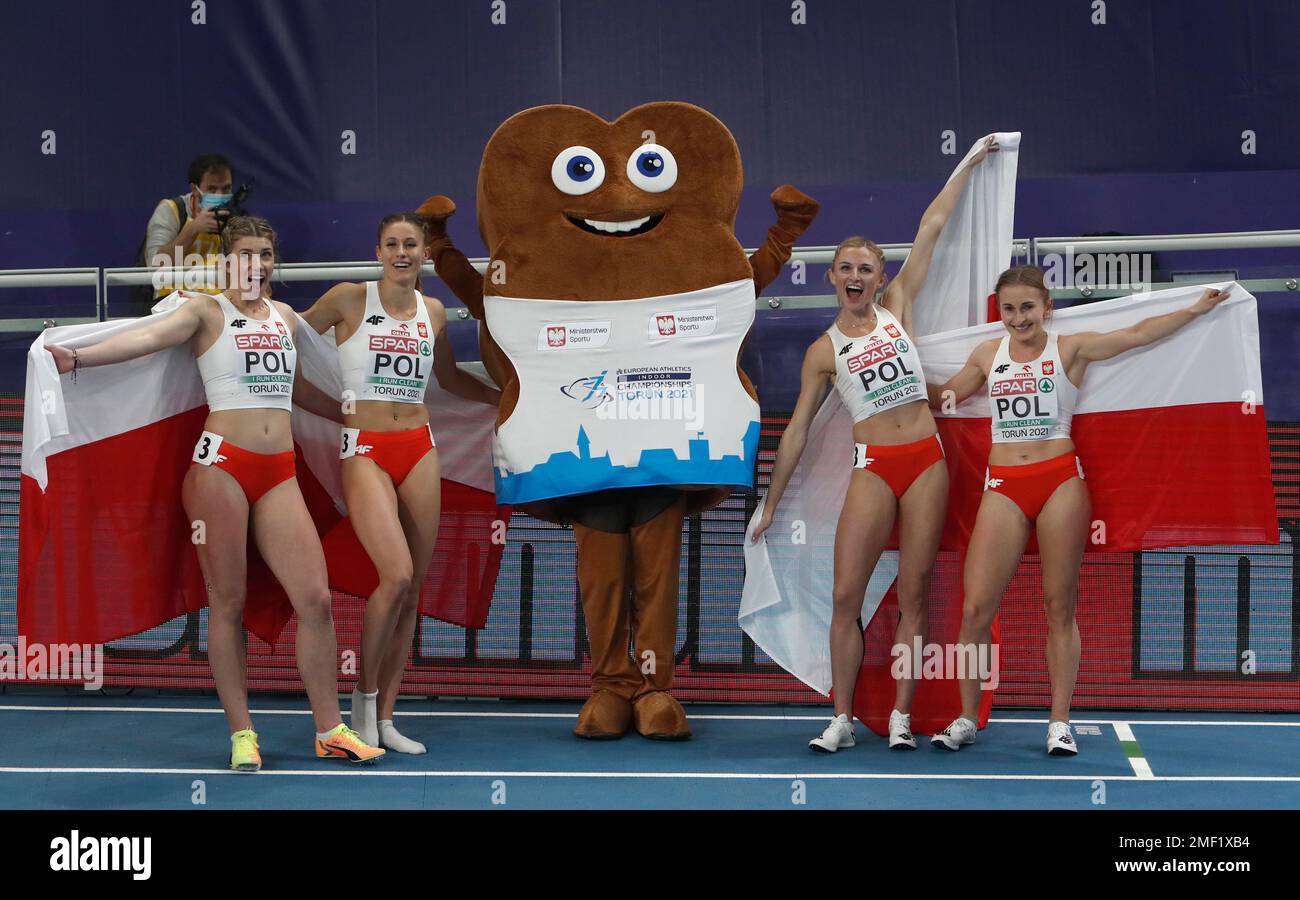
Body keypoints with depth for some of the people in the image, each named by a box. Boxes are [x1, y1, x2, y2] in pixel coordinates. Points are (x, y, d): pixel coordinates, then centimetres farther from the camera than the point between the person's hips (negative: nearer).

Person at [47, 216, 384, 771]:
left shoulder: (285, 316, 17)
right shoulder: (207, 310, 1)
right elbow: (151, 336, -17)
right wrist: (78, 357, -33)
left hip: (279, 473, 5)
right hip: (221, 465, -5)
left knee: (316, 599, -1)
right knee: (227, 602, 0)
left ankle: (329, 730, 9)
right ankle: (241, 735, 7)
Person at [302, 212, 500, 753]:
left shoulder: (433, 312, 11)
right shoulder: (349, 300, -2)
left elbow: (448, 377, 26)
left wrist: (509, 399, 24)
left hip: (419, 450, 5)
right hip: (364, 450, -5)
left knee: (413, 588, 3)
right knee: (396, 575, -20)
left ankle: (384, 718, 11)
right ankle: (364, 694, 1)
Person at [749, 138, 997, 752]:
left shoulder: (896, 306, 9)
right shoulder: (824, 350, 6)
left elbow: (930, 229, 11)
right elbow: (797, 430, 9)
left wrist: (970, 165, 12)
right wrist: (771, 505, 10)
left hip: (927, 461, 1)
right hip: (873, 468, -1)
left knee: (913, 595, 1)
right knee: (846, 597, -8)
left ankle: (900, 717, 6)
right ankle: (842, 720, 1)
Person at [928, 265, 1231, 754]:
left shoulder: (1070, 348, 4)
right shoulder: (987, 355, 13)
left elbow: (1138, 333, 1)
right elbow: (941, 396, 29)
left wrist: (1195, 309, -2)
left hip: (1060, 481, -2)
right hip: (1003, 486, 2)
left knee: (1060, 605, 0)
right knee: (975, 608, -5)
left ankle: (1059, 722, 5)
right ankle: (966, 718, 8)